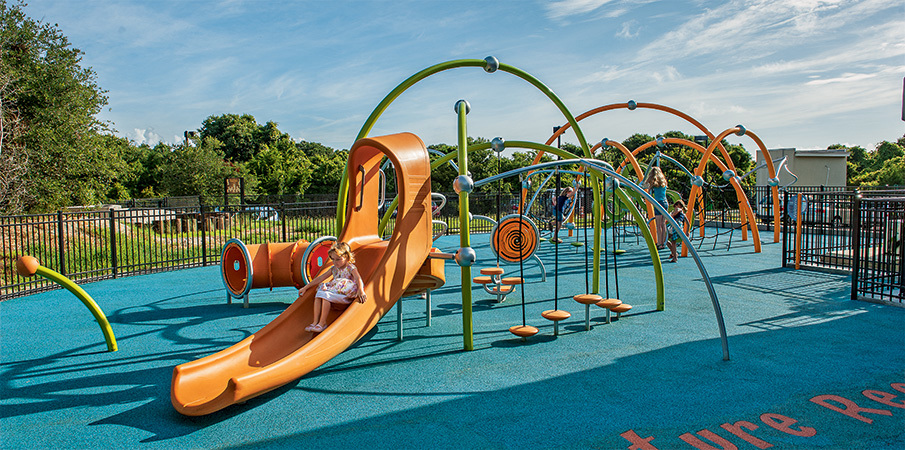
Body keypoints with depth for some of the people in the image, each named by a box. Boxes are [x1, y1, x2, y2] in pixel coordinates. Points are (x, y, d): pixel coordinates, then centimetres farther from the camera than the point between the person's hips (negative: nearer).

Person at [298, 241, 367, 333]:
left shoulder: (351, 268, -4)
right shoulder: (334, 269, 16)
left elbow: (358, 279, -22)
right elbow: (320, 278, 19)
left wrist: (361, 291, -42)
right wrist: (306, 287, 20)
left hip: (345, 296, -7)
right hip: (334, 292, 7)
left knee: (326, 295, -28)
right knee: (319, 293, -18)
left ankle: (323, 322, -21)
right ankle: (315, 322, -19)